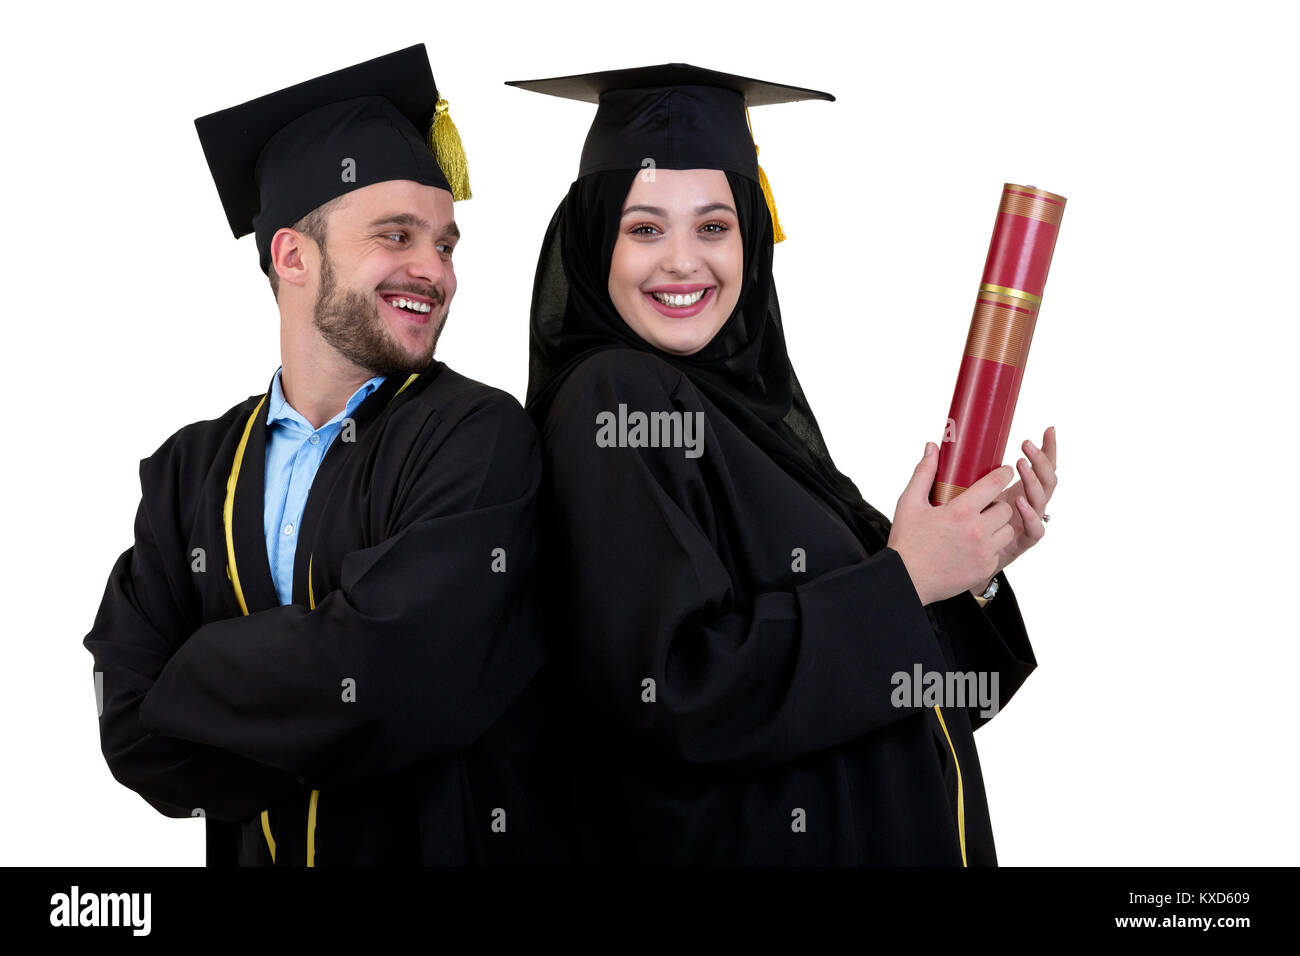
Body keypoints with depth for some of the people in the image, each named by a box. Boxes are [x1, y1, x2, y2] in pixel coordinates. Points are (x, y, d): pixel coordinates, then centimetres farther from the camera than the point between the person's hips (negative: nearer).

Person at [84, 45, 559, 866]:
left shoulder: (480, 437, -17)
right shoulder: (192, 473, -3)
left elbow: (392, 673, -29)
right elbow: (132, 728, -11)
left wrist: (202, 681, -14)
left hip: (451, 843, -3)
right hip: (255, 848, 4)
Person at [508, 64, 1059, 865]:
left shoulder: (749, 398, 4)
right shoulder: (610, 406, -17)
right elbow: (671, 685, -25)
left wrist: (971, 567, -8)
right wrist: (902, 580, -19)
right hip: (742, 839, -7)